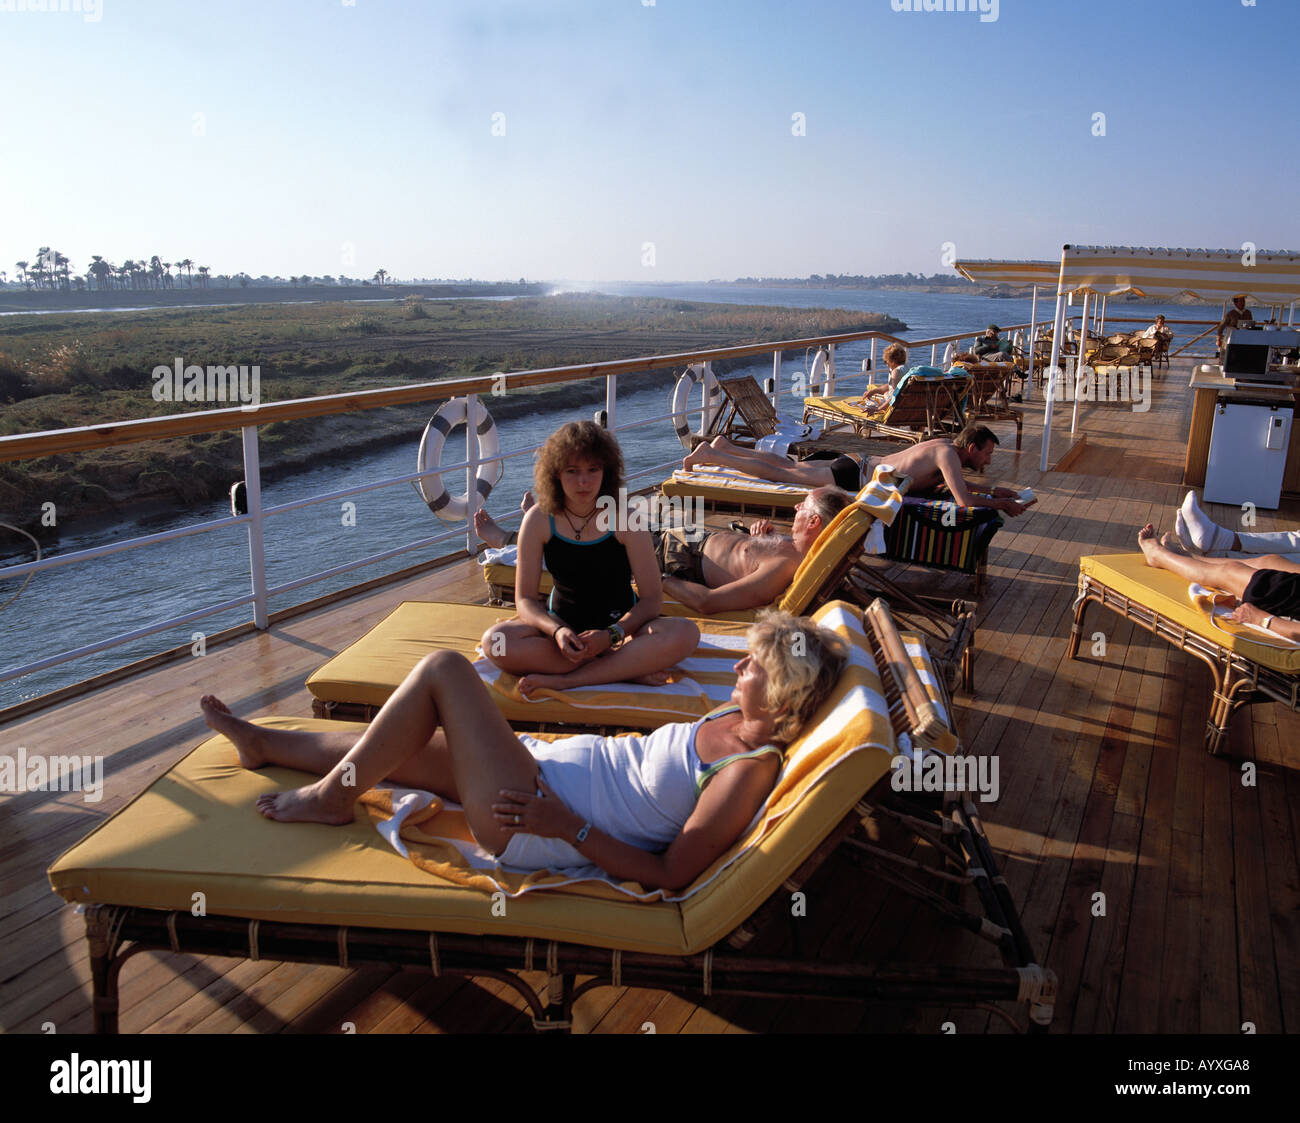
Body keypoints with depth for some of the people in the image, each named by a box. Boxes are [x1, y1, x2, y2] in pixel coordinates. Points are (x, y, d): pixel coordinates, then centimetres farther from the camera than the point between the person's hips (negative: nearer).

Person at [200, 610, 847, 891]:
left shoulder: (750, 772, -21)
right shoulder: (740, 719, 4)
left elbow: (668, 875, -21)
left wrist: (567, 827, -21)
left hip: (526, 828, -8)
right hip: (547, 762, 8)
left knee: (443, 668, -11)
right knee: (396, 750, 15)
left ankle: (331, 796, 8)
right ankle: (263, 744, 40)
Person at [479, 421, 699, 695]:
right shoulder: (539, 520, -6)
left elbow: (652, 598, -11)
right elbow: (526, 599, -5)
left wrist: (610, 635, -28)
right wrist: (557, 631, -26)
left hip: (620, 627, -1)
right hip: (562, 625, 2)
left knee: (684, 634, -30)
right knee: (495, 640, -28)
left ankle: (564, 679, -30)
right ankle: (628, 670, -26)